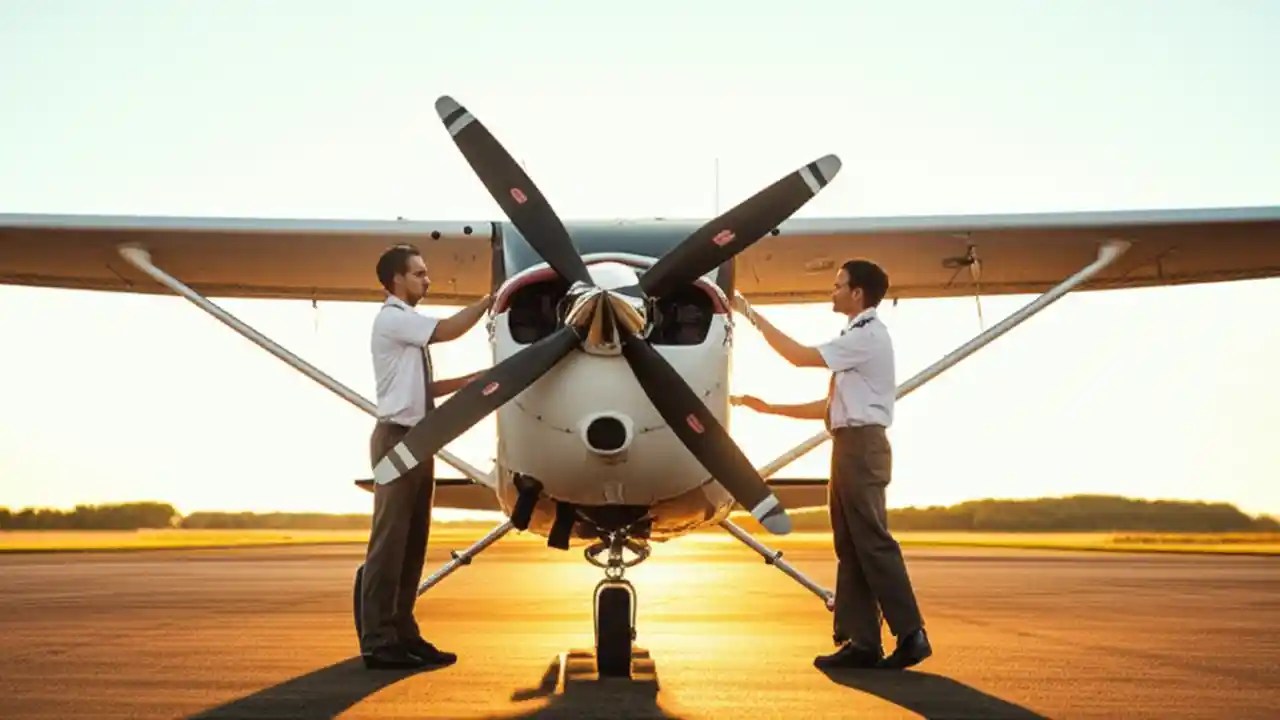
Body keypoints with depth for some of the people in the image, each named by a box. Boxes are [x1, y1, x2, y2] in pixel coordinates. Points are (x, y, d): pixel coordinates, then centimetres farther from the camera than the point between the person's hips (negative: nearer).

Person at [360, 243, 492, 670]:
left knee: (413, 542, 11)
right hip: (398, 438, -9)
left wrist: (470, 380, 8)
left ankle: (402, 634, 17)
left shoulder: (410, 323, 18)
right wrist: (492, 299, -12)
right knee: (390, 541, -8)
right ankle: (378, 642, -6)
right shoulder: (392, 319, -9)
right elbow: (449, 330, -20)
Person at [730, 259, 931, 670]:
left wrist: (753, 316, -7)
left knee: (872, 542, -11)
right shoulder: (858, 338, 21)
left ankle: (910, 634, -9)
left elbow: (800, 357, -15)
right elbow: (831, 407, 20)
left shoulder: (868, 336, -9)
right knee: (850, 546, 7)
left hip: (861, 444, -10)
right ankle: (862, 641, 9)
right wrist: (769, 408, 18)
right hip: (850, 446, 10)